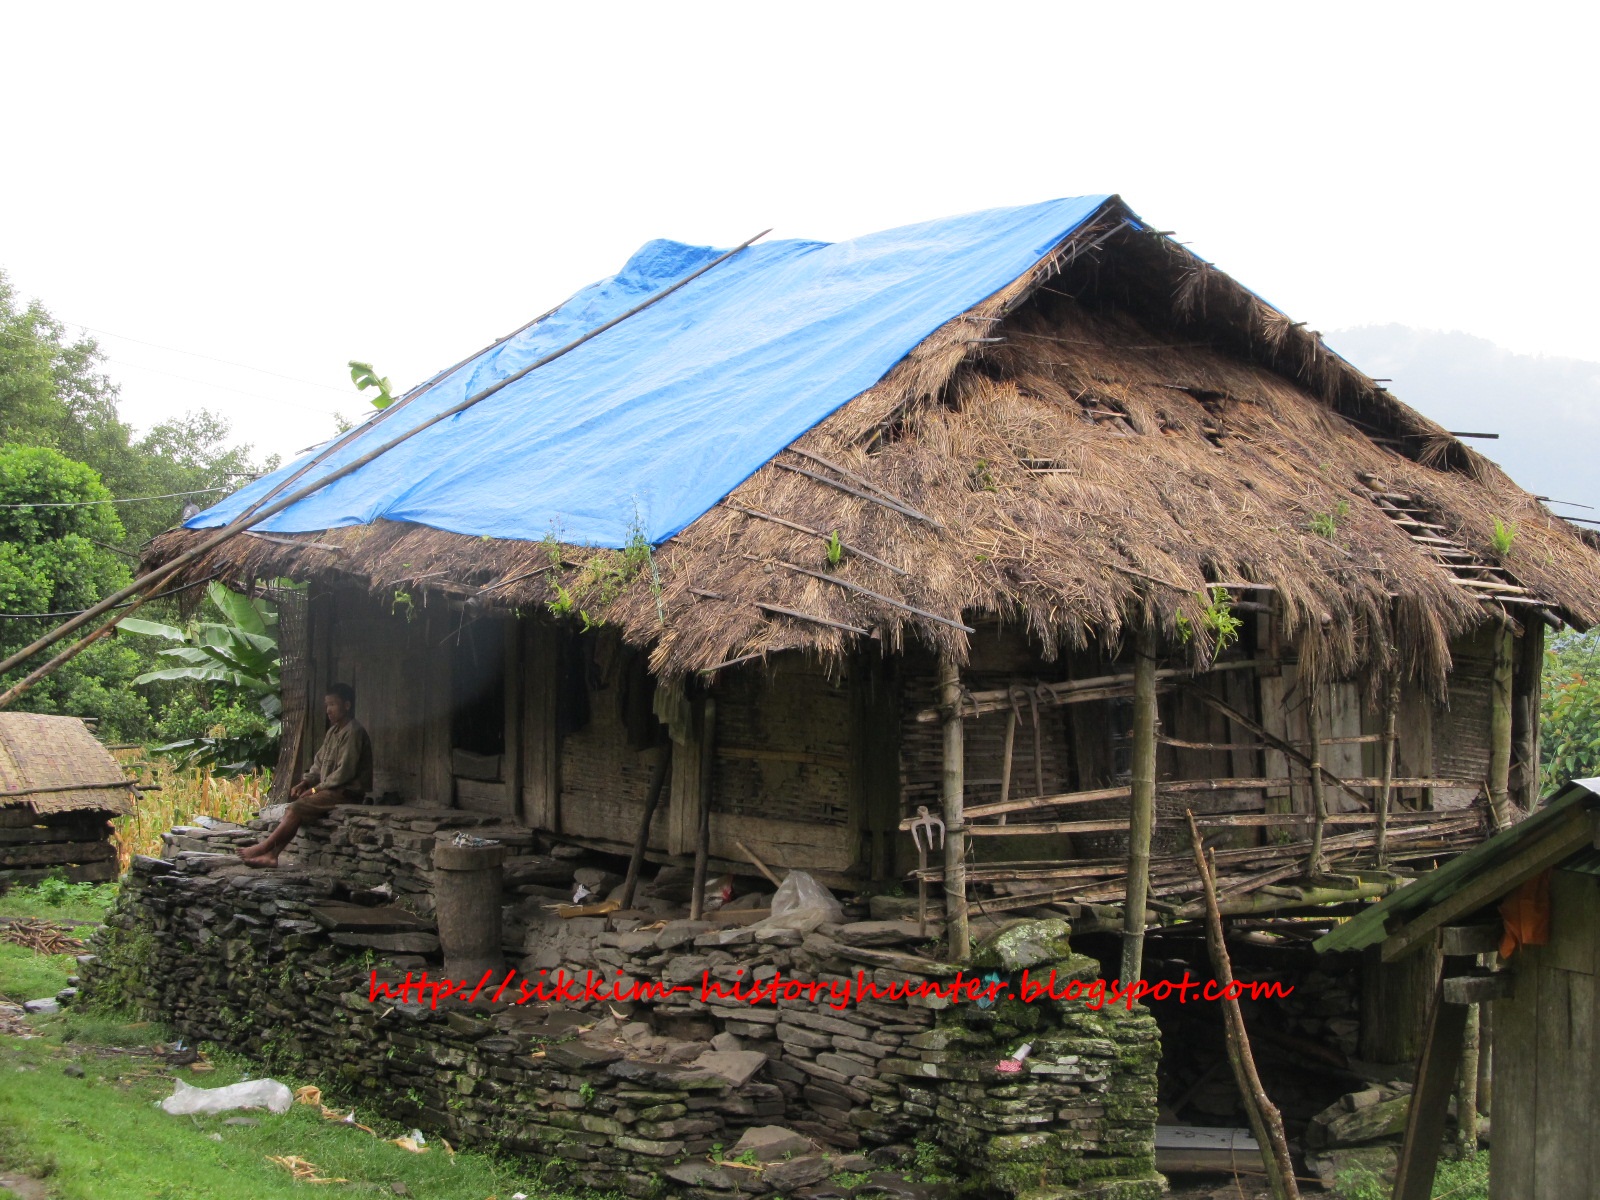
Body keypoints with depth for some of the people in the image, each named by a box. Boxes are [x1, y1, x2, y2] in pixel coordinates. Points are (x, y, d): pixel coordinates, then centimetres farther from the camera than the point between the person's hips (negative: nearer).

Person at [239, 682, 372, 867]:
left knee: (297, 807, -21)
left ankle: (264, 848, -16)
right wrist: (305, 782, 0)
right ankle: (272, 855, -16)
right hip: (331, 790, 9)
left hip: (347, 792, -9)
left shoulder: (353, 732, -14)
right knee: (294, 807, -7)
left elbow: (344, 772, -19)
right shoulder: (334, 731, 16)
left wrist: (316, 788, -13)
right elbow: (319, 763, 18)